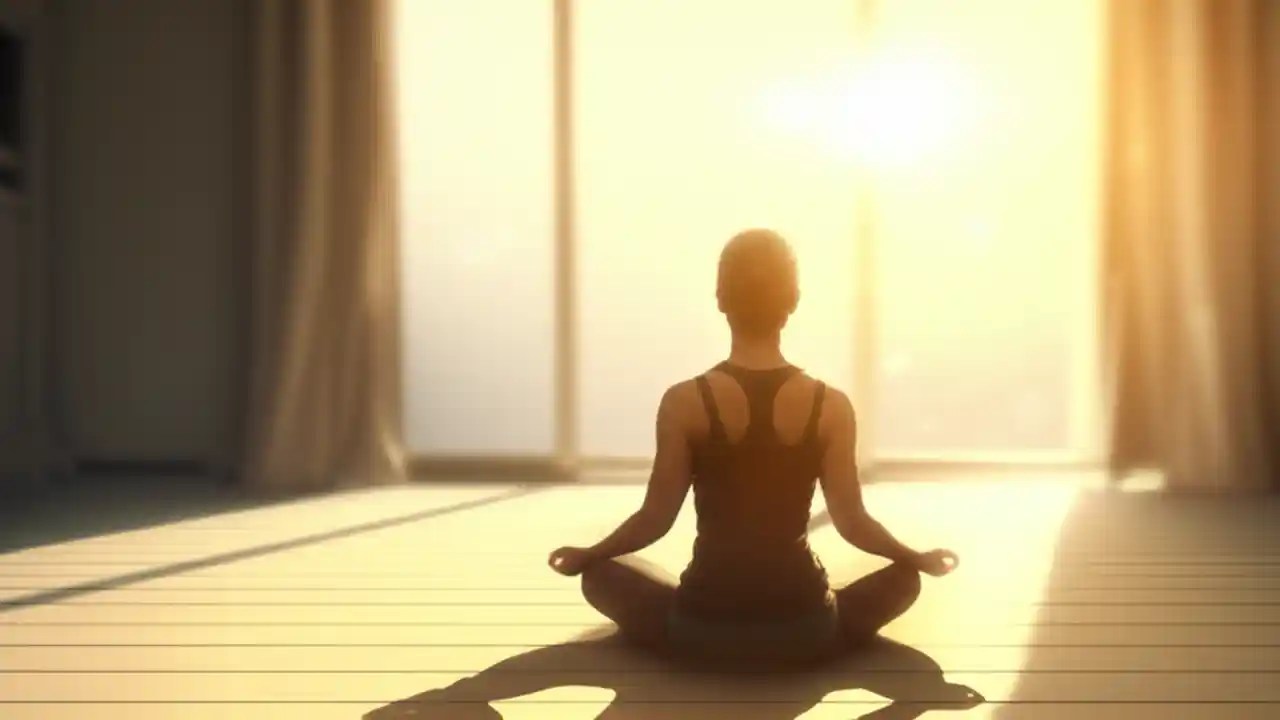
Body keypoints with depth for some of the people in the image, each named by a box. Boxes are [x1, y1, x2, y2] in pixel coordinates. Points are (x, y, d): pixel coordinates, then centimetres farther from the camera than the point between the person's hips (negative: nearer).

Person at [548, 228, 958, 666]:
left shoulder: (684, 402, -9)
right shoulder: (830, 405, -6)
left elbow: (656, 518, -4)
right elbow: (852, 522, -1)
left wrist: (586, 555, 15)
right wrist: (919, 558, 18)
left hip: (704, 628, 0)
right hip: (802, 629, 1)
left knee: (601, 574, 25)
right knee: (905, 577, 26)